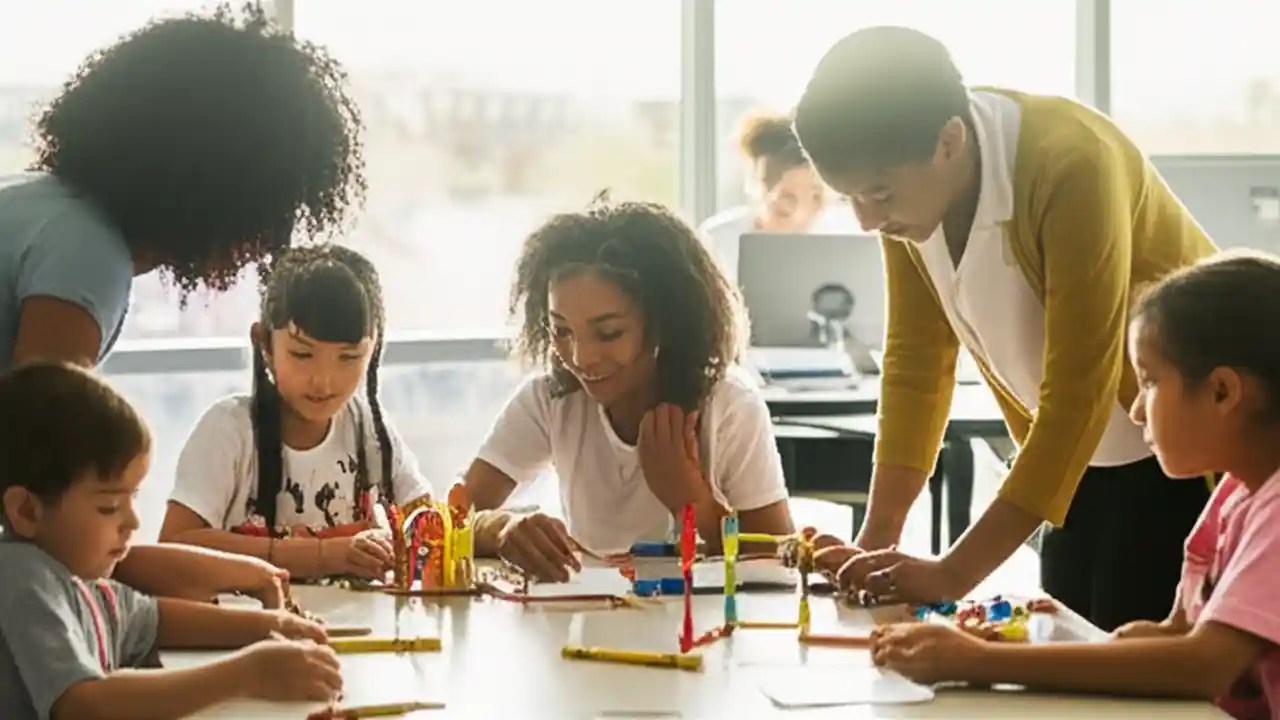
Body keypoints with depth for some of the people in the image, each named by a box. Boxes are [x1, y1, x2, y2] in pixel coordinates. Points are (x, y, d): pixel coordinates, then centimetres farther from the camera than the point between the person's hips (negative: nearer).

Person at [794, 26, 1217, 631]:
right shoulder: (906, 186, -11)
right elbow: (916, 357, -2)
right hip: (1081, 449, 6)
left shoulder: (1071, 165, -31)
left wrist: (955, 573, -30)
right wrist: (876, 538, -10)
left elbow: (1079, 391, -29)